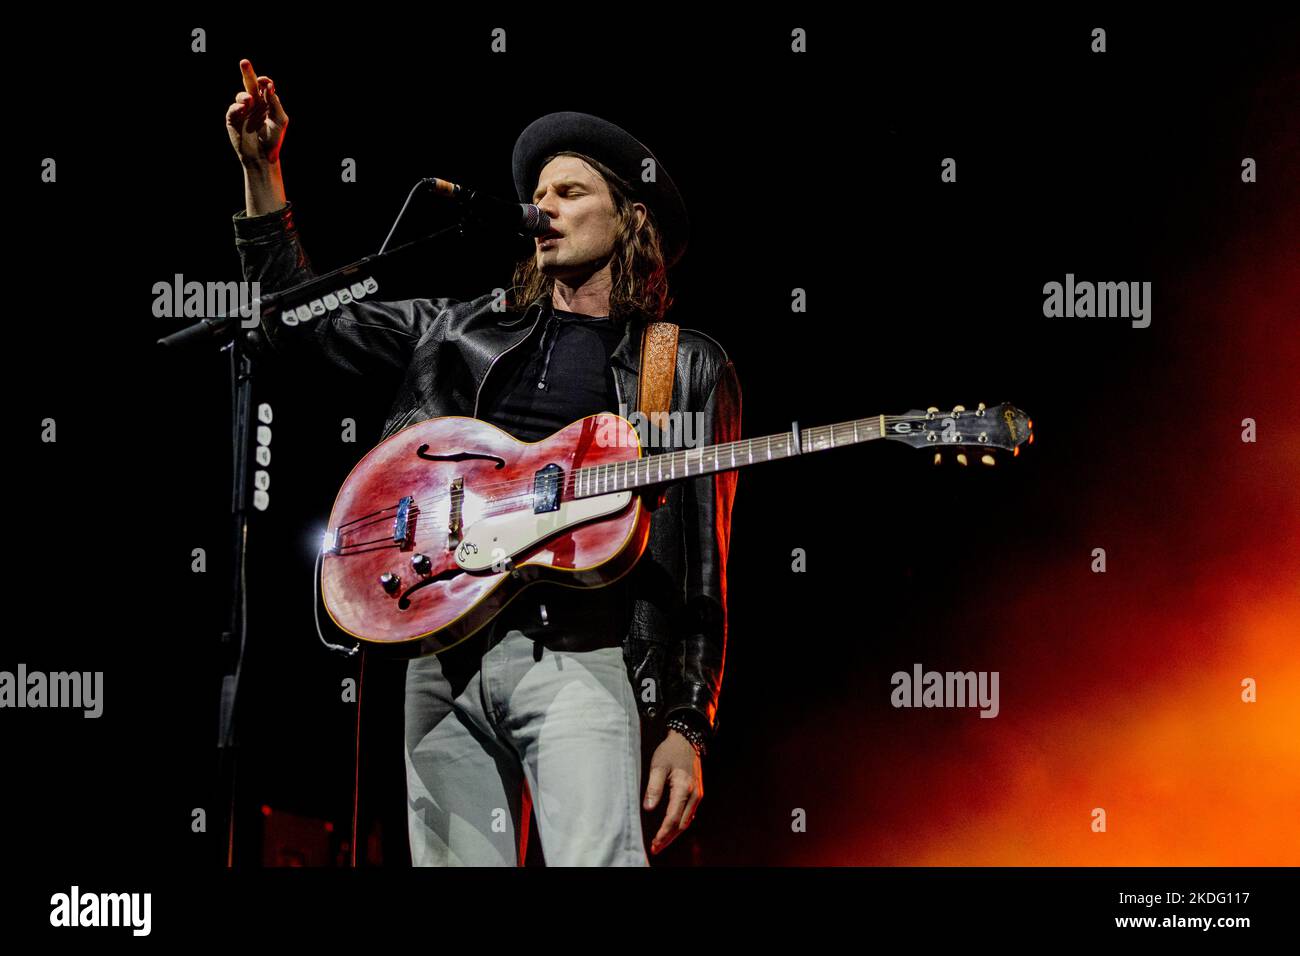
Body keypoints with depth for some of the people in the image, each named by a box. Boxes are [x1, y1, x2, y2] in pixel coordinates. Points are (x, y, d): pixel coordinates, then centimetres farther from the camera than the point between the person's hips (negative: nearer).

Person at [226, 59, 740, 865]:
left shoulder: (688, 370, 8)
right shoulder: (465, 330, 18)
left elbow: (705, 568, 5)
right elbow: (298, 314, 22)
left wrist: (688, 726, -2)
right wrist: (261, 169, 12)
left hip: (578, 657, -4)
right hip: (444, 655, 4)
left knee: (596, 862, -24)